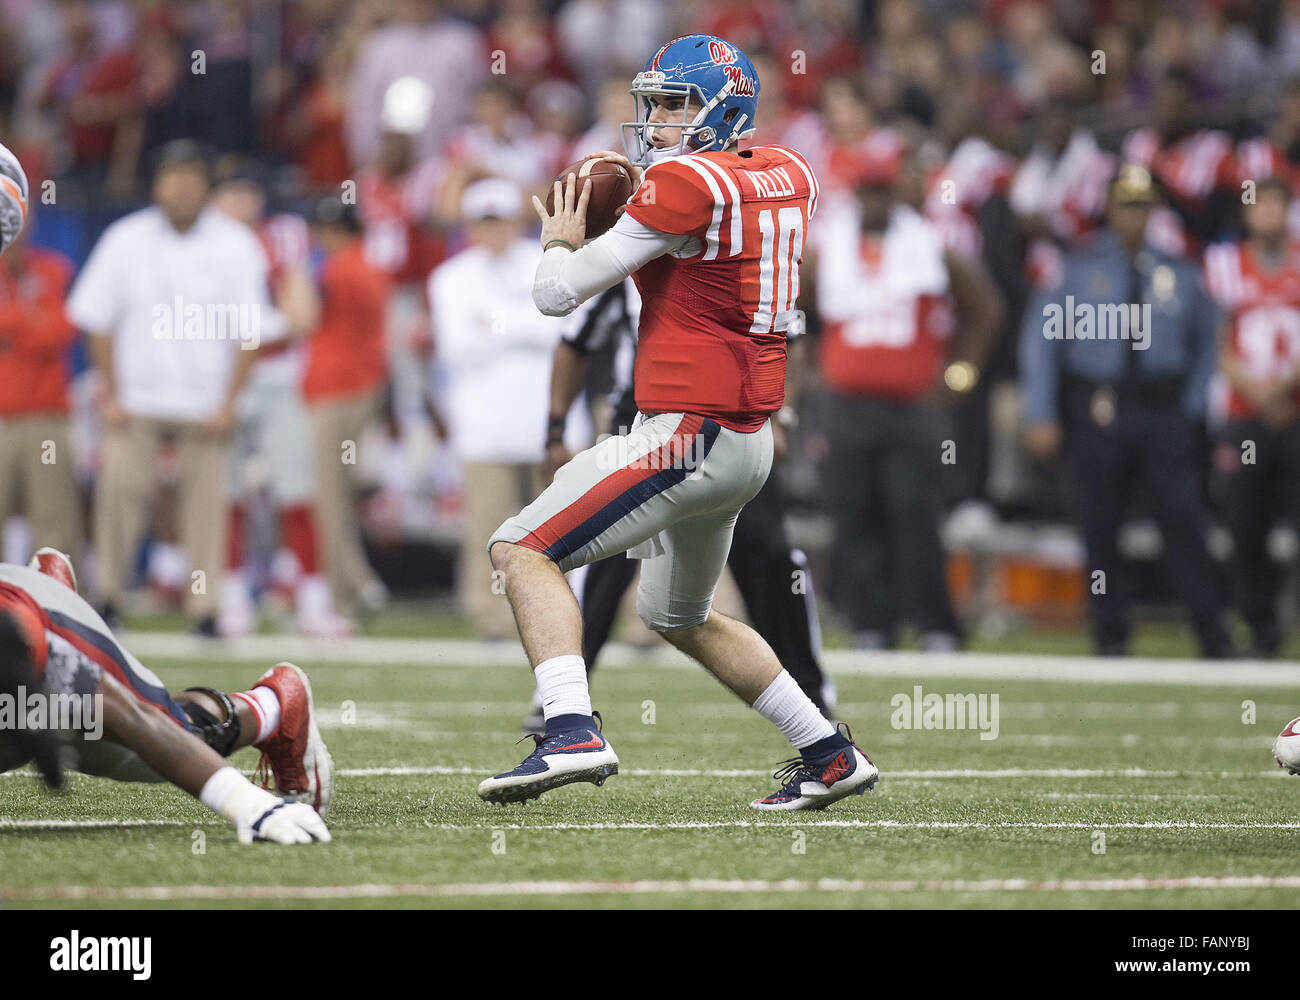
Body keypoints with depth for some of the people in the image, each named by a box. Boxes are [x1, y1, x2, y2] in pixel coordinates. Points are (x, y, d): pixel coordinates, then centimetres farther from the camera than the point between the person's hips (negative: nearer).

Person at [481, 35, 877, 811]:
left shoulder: (685, 187, -15)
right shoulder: (789, 178, 9)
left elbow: (559, 294, -13)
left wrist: (560, 242, 9)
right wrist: (650, 197, 18)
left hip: (690, 433, -9)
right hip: (750, 439, 9)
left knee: (523, 550, -10)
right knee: (680, 616, 26)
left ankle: (573, 732, -26)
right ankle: (830, 755, 29)